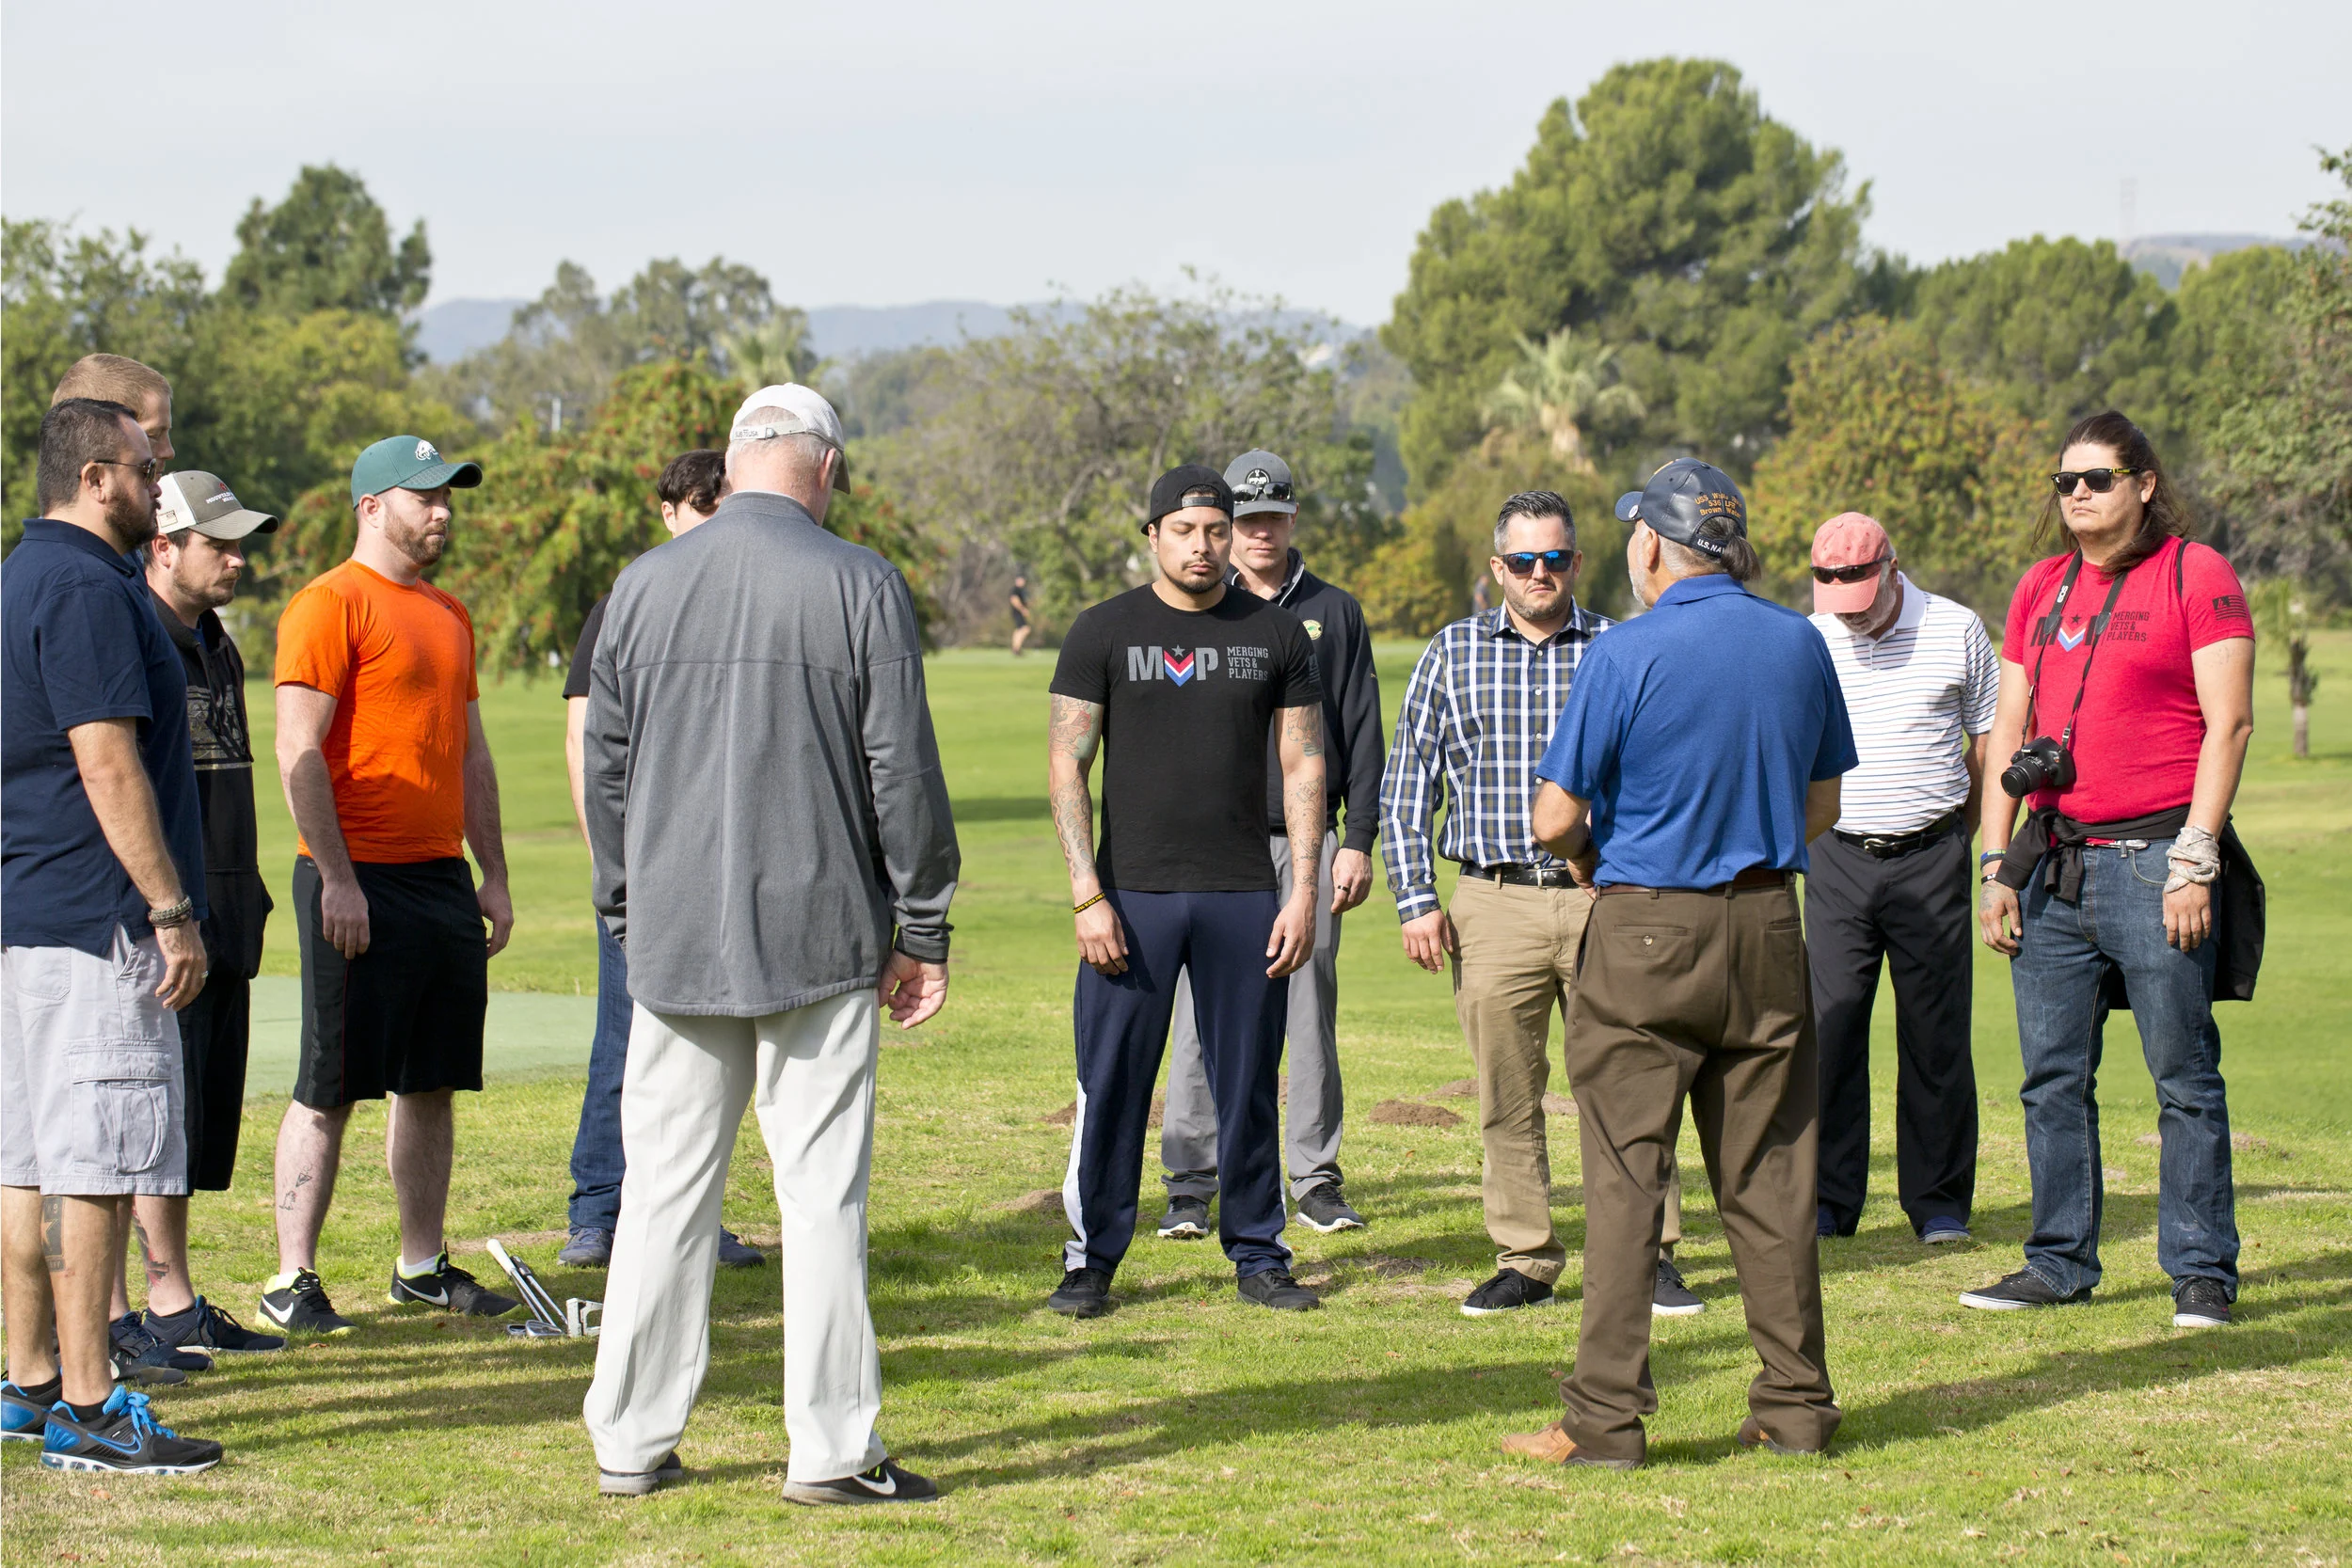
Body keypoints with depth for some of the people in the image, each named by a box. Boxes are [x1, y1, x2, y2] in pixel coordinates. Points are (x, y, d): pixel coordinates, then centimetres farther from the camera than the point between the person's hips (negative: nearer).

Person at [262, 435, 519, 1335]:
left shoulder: (449, 616, 17)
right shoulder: (329, 605, -8)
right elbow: (298, 751, -14)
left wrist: (493, 878, 17)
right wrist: (335, 879, -18)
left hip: (443, 880, 8)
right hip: (361, 883, -8)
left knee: (434, 1083, 10)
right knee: (329, 1089, -5)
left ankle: (423, 1266, 18)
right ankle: (292, 1280, 0)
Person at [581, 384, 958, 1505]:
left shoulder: (645, 585, 4)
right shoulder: (860, 586, -5)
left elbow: (607, 770, 10)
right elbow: (903, 772, -4)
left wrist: (625, 913, 20)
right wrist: (924, 929, 3)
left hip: (675, 940, 3)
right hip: (822, 937, -3)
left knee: (665, 1190, 8)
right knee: (823, 1193, 2)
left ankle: (631, 1442, 12)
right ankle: (833, 1448, 3)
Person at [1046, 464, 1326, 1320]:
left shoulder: (1277, 634, 8)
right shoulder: (1103, 632, 2)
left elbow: (1304, 766, 9)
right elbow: (1067, 767, 0)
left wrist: (1303, 892, 1)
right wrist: (1087, 896, -9)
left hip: (1245, 896, 2)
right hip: (1132, 894, -1)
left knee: (1249, 1082, 5)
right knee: (1111, 1082, -1)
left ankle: (1258, 1254, 16)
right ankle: (1091, 1258, 9)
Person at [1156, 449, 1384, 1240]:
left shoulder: (1334, 613, 10)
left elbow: (1362, 735, 8)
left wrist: (1357, 841, 0)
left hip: (1307, 840, 0)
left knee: (1312, 1012, 3)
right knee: (1203, 1019, -3)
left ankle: (1317, 1178, 10)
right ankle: (1190, 1186, 1)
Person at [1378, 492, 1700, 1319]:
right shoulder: (1452, 653, 8)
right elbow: (1407, 787, 9)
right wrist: (1417, 901, 0)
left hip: (1606, 901, -1)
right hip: (1495, 904, 1)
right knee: (1507, 1098, 5)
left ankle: (1650, 1257, 9)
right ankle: (1525, 1261, 14)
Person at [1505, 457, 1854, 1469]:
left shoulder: (1629, 653, -12)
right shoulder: (1800, 644, 4)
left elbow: (1555, 817, -11)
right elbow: (1824, 803, 13)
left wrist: (1591, 866, 9)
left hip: (1647, 931, -5)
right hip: (1769, 929, 5)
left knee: (1625, 1175, -1)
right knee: (1769, 1174, 10)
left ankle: (1607, 1415, -1)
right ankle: (1795, 1404, 12)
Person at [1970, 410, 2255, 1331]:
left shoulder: (2196, 575, -3)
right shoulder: (2042, 588, 15)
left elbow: (2228, 724, -8)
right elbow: (2008, 728, 17)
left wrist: (2194, 861, -14)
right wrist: (1997, 866, 10)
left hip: (2153, 862, -6)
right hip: (2054, 867, 6)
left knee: (2185, 1078, -2)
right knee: (2053, 1080, 8)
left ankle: (2201, 1272, 5)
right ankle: (2060, 1263, 17)